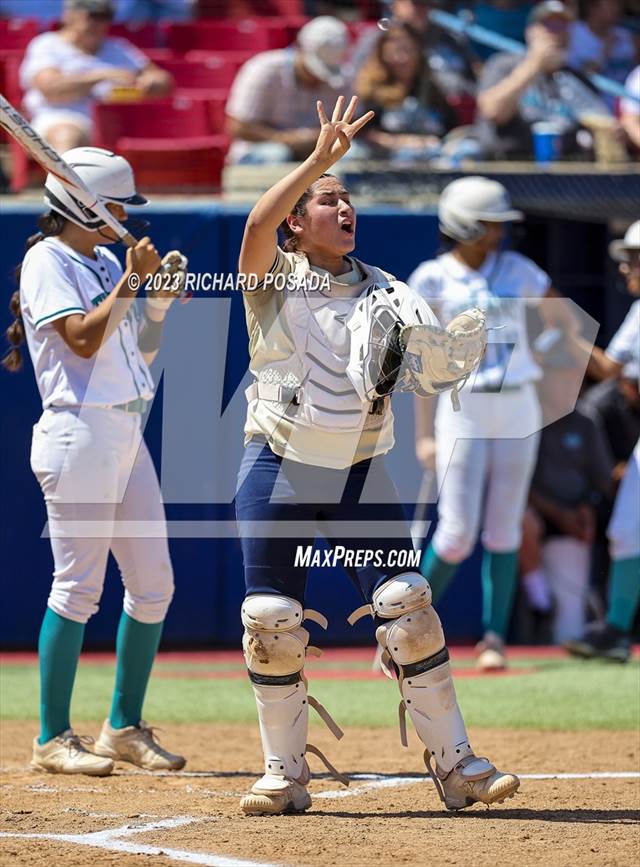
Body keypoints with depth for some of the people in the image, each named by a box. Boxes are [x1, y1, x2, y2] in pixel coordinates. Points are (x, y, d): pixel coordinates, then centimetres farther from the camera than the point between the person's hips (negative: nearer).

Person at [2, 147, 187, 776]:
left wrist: (162, 299, 5)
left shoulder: (107, 263, 17)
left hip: (127, 434, 9)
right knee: (78, 587, -8)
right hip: (79, 434, -9)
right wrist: (131, 280, -15)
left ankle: (124, 727, 17)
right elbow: (82, 340, -19)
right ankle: (53, 738, -1)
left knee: (154, 585, 8)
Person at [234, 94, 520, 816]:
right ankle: (284, 775, 11)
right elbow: (257, 226, -23)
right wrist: (319, 159, -28)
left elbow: (440, 360, -6)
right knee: (271, 623, -2)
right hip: (278, 474, -2)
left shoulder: (382, 293, 7)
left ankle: (453, 762, -2)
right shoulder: (274, 284, -1)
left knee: (407, 612, -8)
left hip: (360, 474, 2)